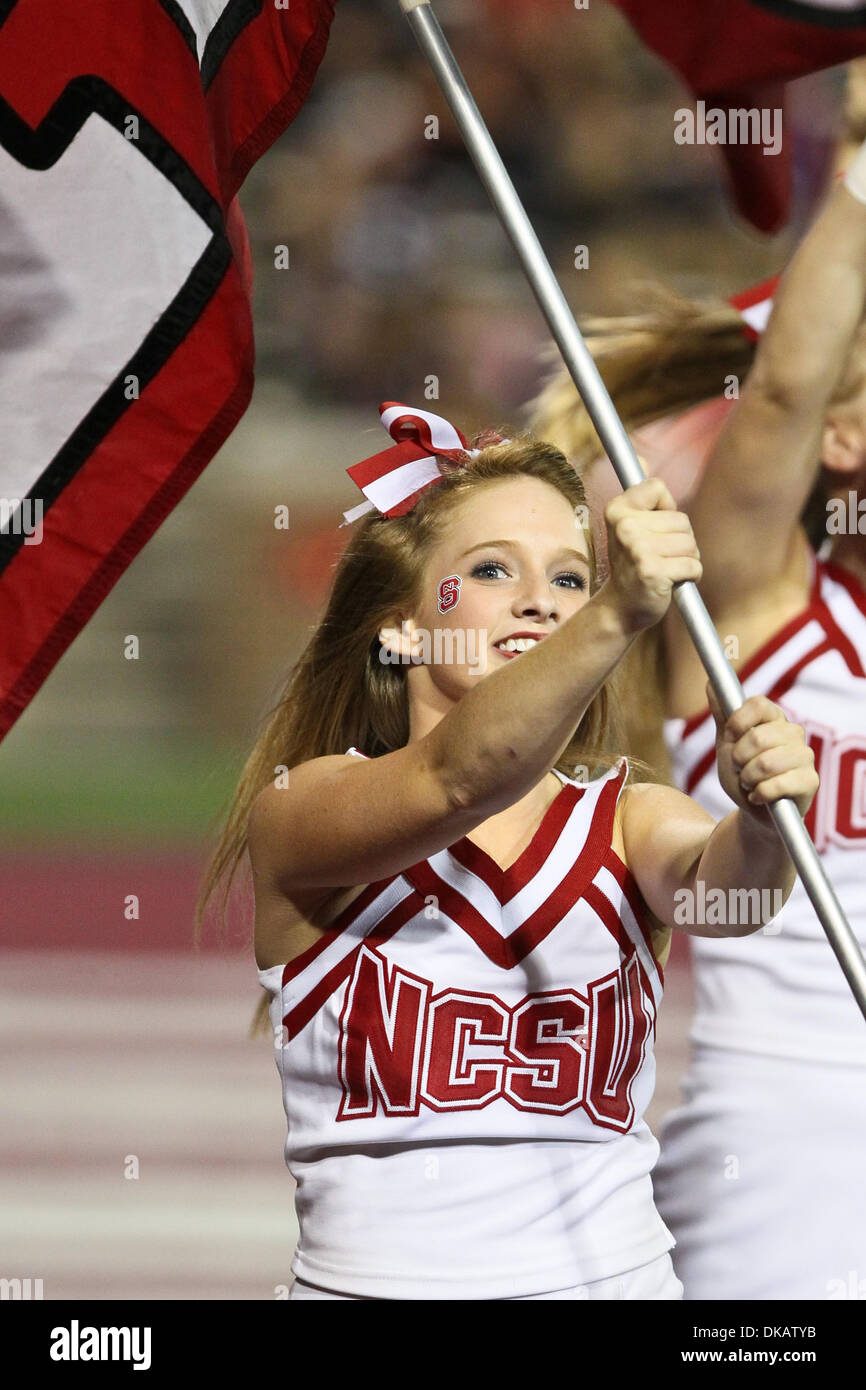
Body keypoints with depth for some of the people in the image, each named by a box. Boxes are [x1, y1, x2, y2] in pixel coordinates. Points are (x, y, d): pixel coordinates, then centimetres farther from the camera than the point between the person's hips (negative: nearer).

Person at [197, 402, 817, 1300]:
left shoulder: (629, 822, 9)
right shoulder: (300, 814, -2)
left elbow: (711, 883, -11)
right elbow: (459, 779, -20)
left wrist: (760, 822, -33)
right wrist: (615, 620, -35)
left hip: (617, 1272, 4)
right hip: (374, 1282, -4)